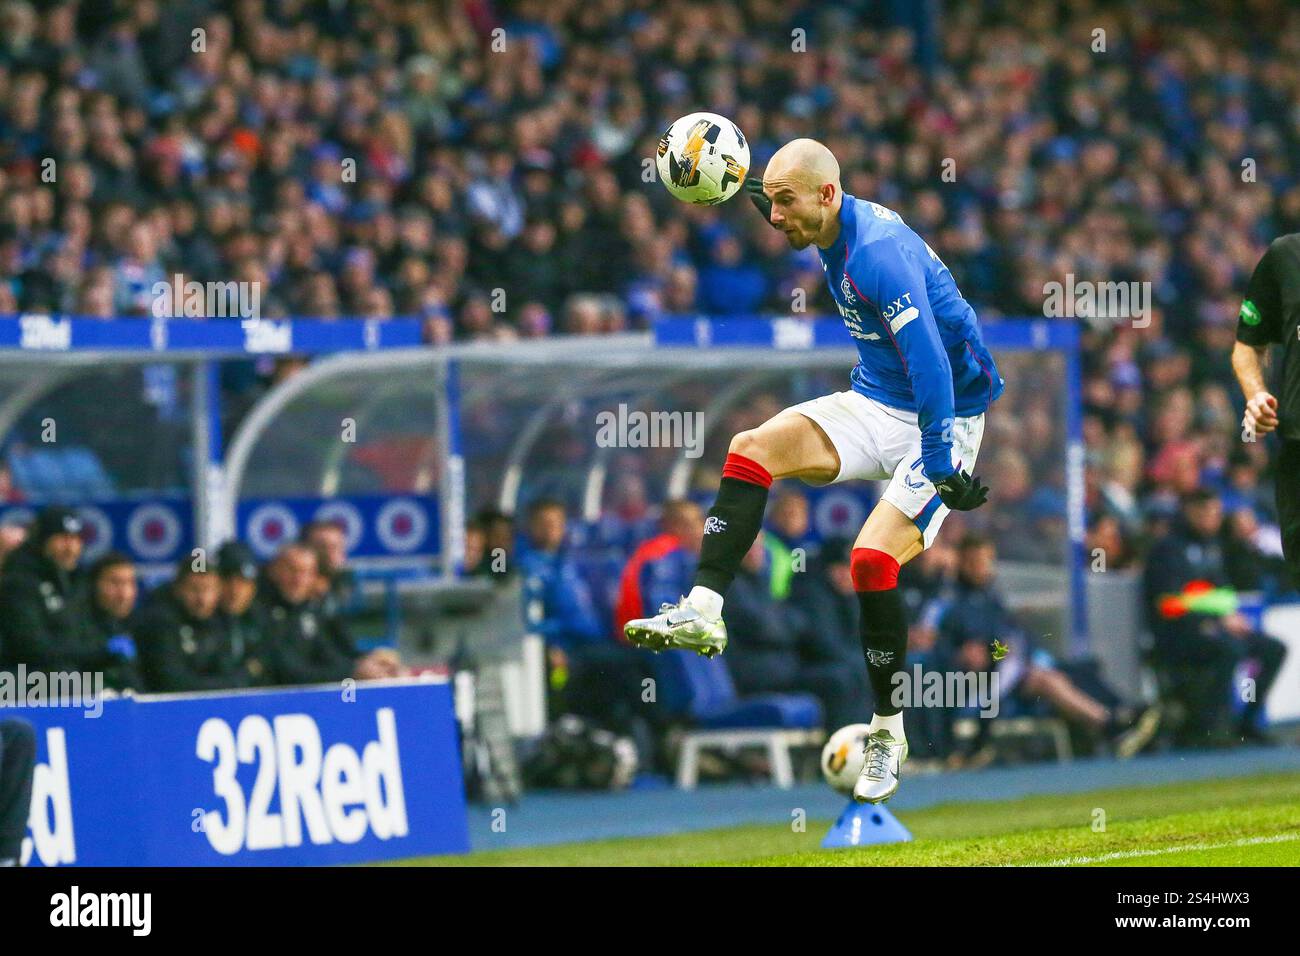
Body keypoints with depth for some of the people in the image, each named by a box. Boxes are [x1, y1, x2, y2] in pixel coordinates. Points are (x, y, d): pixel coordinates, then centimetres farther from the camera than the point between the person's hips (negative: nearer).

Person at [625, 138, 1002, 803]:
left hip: (941, 422, -9)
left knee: (872, 560, -22)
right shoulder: (833, 231, 1)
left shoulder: (882, 256, -27)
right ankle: (703, 612, -18)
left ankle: (889, 735, -5)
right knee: (752, 448, -13)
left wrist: (941, 469, -35)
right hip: (871, 403, 9)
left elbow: (932, 367, -33)